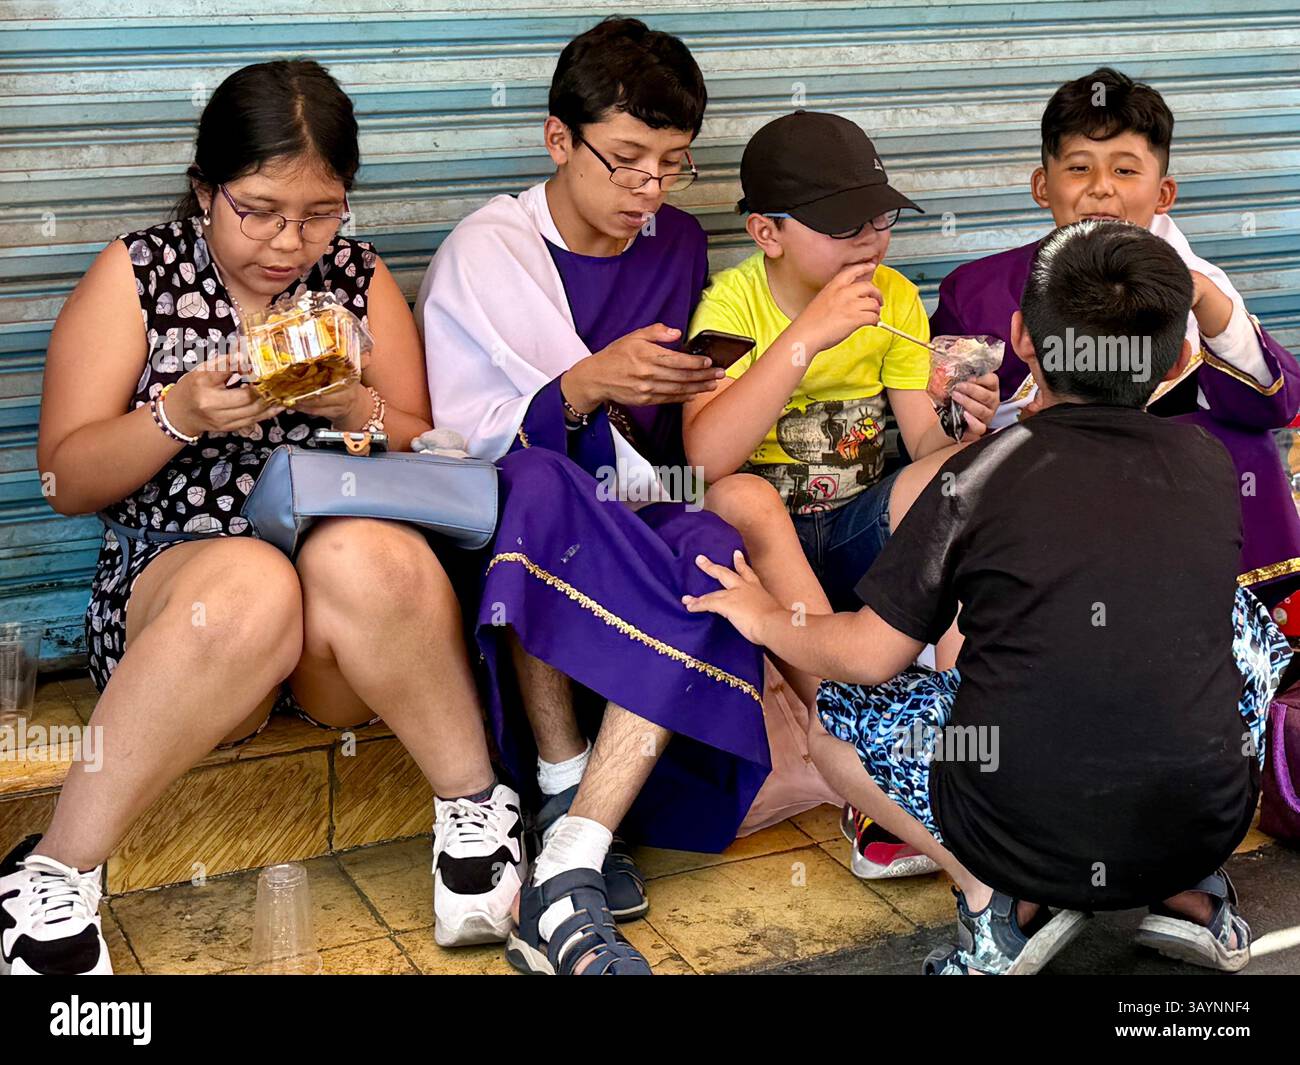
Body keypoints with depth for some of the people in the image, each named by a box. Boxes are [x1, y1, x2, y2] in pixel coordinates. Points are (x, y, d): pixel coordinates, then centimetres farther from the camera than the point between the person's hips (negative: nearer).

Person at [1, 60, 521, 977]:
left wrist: (359, 408, -10)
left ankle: (476, 808, -17)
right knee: (250, 586, -38)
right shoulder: (137, 275, 4)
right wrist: (180, 414, -16)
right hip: (171, 582, -1)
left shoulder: (360, 279, 11)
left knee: (368, 557, -34)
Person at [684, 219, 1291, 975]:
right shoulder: (1208, 462, 2)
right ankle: (1191, 892, 17)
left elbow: (870, 656, -5)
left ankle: (996, 899, 3)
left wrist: (767, 620, 15)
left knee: (835, 711, 20)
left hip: (1023, 838, -3)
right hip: (1206, 826, 3)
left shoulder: (981, 474, -9)